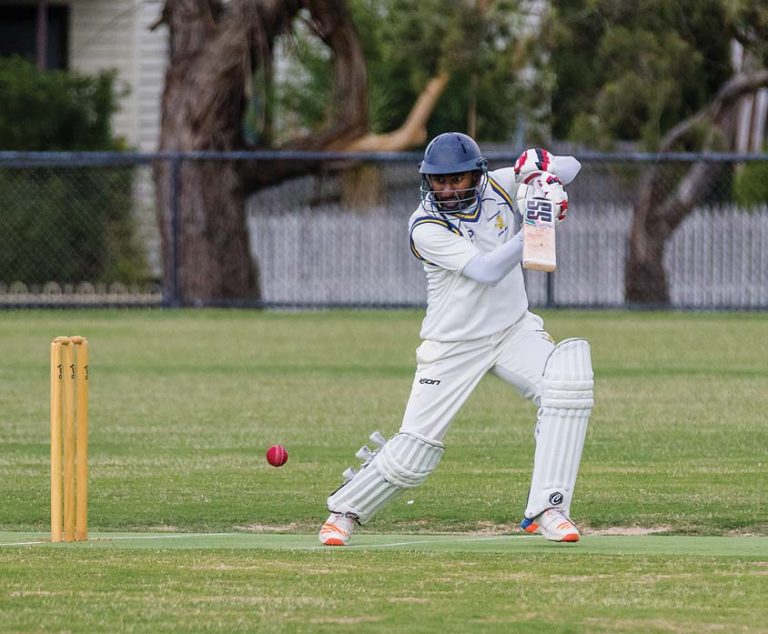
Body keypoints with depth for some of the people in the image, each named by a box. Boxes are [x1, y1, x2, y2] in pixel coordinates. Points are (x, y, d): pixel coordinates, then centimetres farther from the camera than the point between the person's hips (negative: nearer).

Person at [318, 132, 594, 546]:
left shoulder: (497, 187, -6)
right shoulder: (426, 228, -21)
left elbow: (570, 167, -3)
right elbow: (486, 271, -31)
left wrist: (542, 169, -25)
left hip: (514, 330, 4)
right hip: (452, 346, -4)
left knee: (567, 384, -23)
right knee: (415, 451, -4)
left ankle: (546, 509, -18)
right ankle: (346, 511, 22)